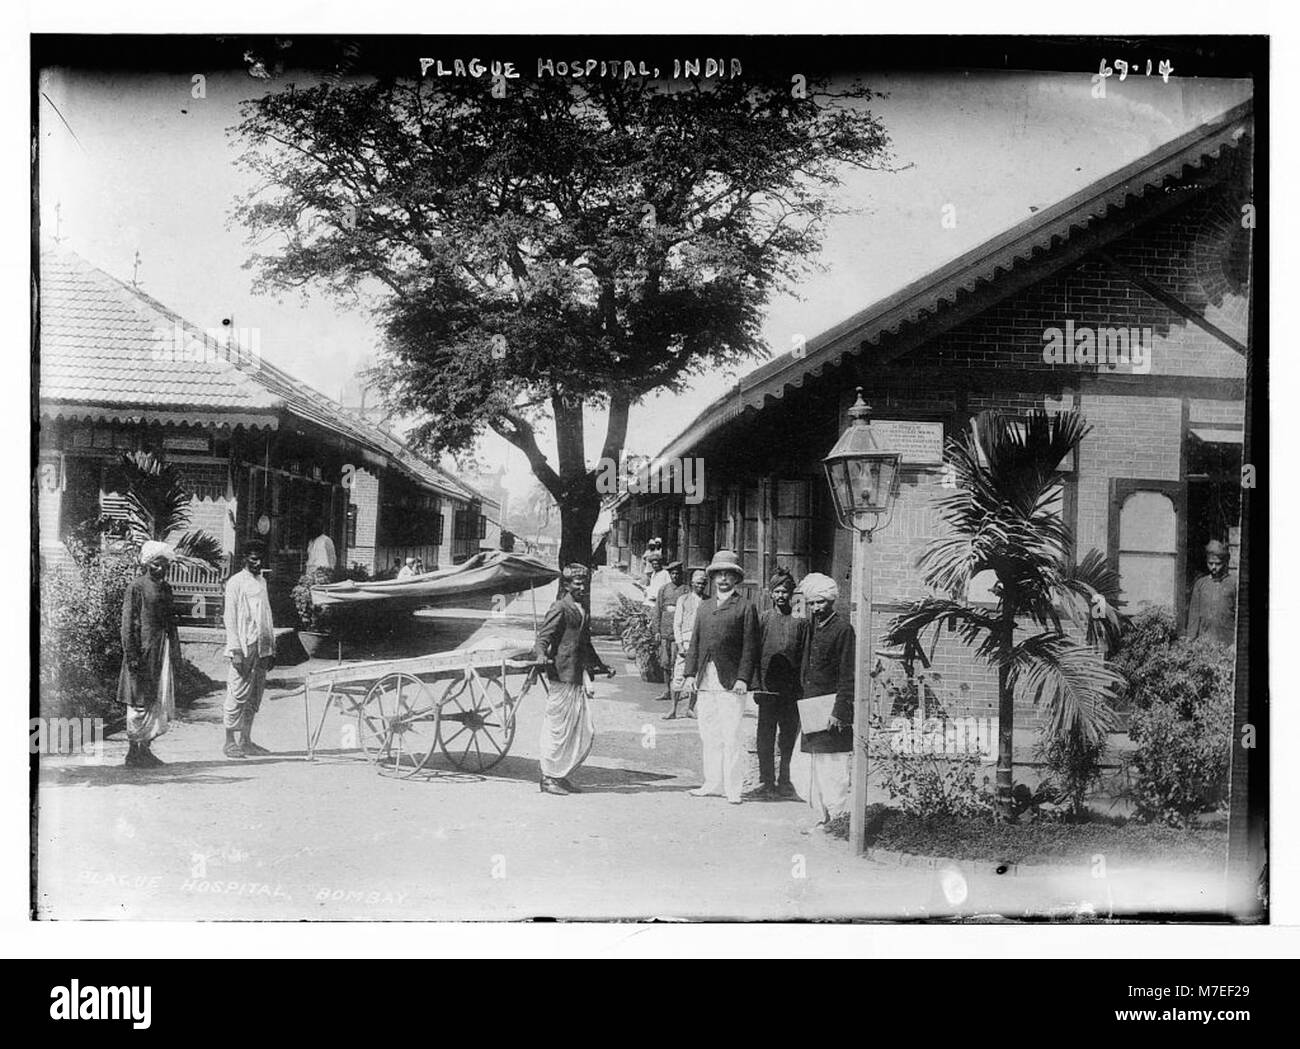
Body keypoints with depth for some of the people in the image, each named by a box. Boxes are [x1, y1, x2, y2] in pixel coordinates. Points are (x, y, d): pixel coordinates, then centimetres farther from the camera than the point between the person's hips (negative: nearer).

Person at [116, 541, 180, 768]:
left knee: (162, 701, 8)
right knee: (141, 703, -3)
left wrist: (174, 651, 16)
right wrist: (131, 655, -16)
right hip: (143, 650, -8)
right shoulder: (136, 587, -8)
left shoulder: (166, 588, 14)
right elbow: (128, 623, -10)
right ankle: (134, 751, 6)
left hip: (163, 650, 8)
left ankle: (145, 748, 17)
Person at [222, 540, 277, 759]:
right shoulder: (235, 583, -4)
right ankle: (230, 742, 0)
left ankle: (246, 741, 13)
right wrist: (236, 650, -15)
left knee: (254, 698, 8)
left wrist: (271, 648, 16)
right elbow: (230, 618, -8)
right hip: (244, 647, -7)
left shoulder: (262, 582, 17)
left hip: (261, 647, 7)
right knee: (238, 695, -6)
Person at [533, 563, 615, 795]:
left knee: (586, 732, 8)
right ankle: (548, 778, 8)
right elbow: (543, 636, -14)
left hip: (578, 679, 9)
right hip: (561, 675, -9)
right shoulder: (560, 608, -7)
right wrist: (542, 656, -32)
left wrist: (601, 667, 34)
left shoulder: (583, 612, 18)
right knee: (557, 729, -2)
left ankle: (561, 774, 18)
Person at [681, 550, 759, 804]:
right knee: (708, 734, 9)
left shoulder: (745, 606, 1)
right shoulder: (705, 607, 18)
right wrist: (690, 673, 7)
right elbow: (695, 642, 17)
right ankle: (713, 783, 19)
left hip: (731, 681, -5)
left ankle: (733, 789, 0)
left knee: (731, 736, -5)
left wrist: (743, 678, -11)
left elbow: (750, 646, -4)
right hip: (705, 679, 5)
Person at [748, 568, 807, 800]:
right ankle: (766, 782, 8)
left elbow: (805, 657, 4)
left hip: (792, 690, 0)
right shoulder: (763, 619, 5)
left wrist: (802, 687, -2)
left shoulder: (800, 621, 4)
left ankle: (785, 782, 17)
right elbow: (754, 653, 6)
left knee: (789, 737, 7)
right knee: (765, 737, 1)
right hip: (767, 687, 0)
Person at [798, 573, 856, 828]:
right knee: (816, 771, 14)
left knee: (832, 771, -9)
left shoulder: (843, 629, -11)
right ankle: (820, 821, 22)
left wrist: (839, 712, -20)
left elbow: (847, 678, -15)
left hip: (832, 712, -9)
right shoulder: (813, 627, 14)